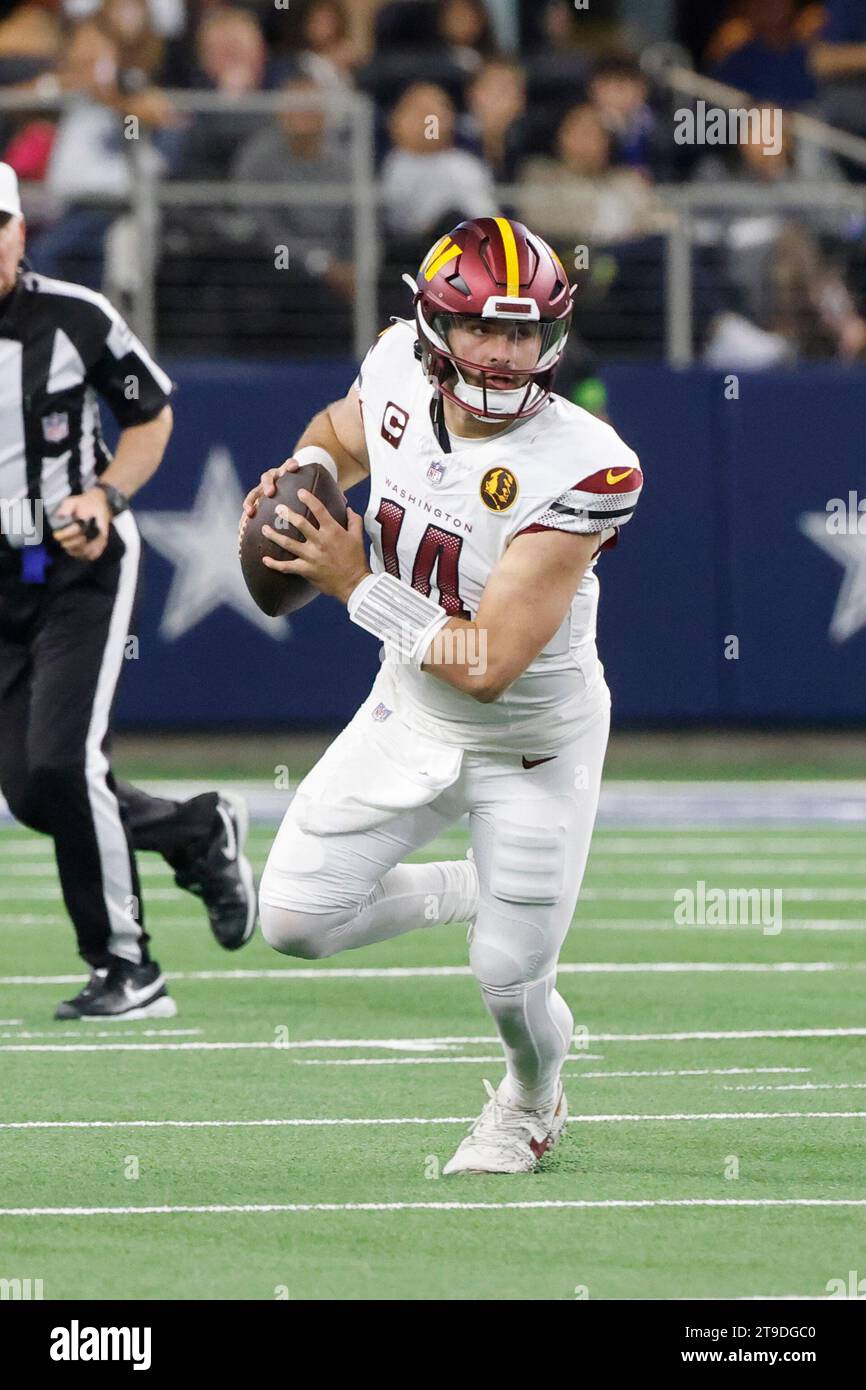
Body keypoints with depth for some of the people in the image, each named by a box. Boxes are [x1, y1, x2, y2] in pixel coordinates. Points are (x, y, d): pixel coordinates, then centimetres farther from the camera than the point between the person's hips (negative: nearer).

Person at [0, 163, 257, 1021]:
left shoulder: (74, 319, -9)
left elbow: (151, 417, 4)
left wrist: (104, 499, -12)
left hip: (83, 566, -4)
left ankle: (126, 971, -5)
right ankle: (200, 835, 28)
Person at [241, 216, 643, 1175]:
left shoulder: (577, 469, -32)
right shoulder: (398, 376, -15)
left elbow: (486, 666, -32)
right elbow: (341, 435, 13)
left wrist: (355, 586, -29)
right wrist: (298, 475, -9)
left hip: (533, 746, -5)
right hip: (410, 714, 5)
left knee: (510, 982, 3)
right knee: (294, 918, -4)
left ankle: (531, 1102, 39)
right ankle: (465, 892, 25)